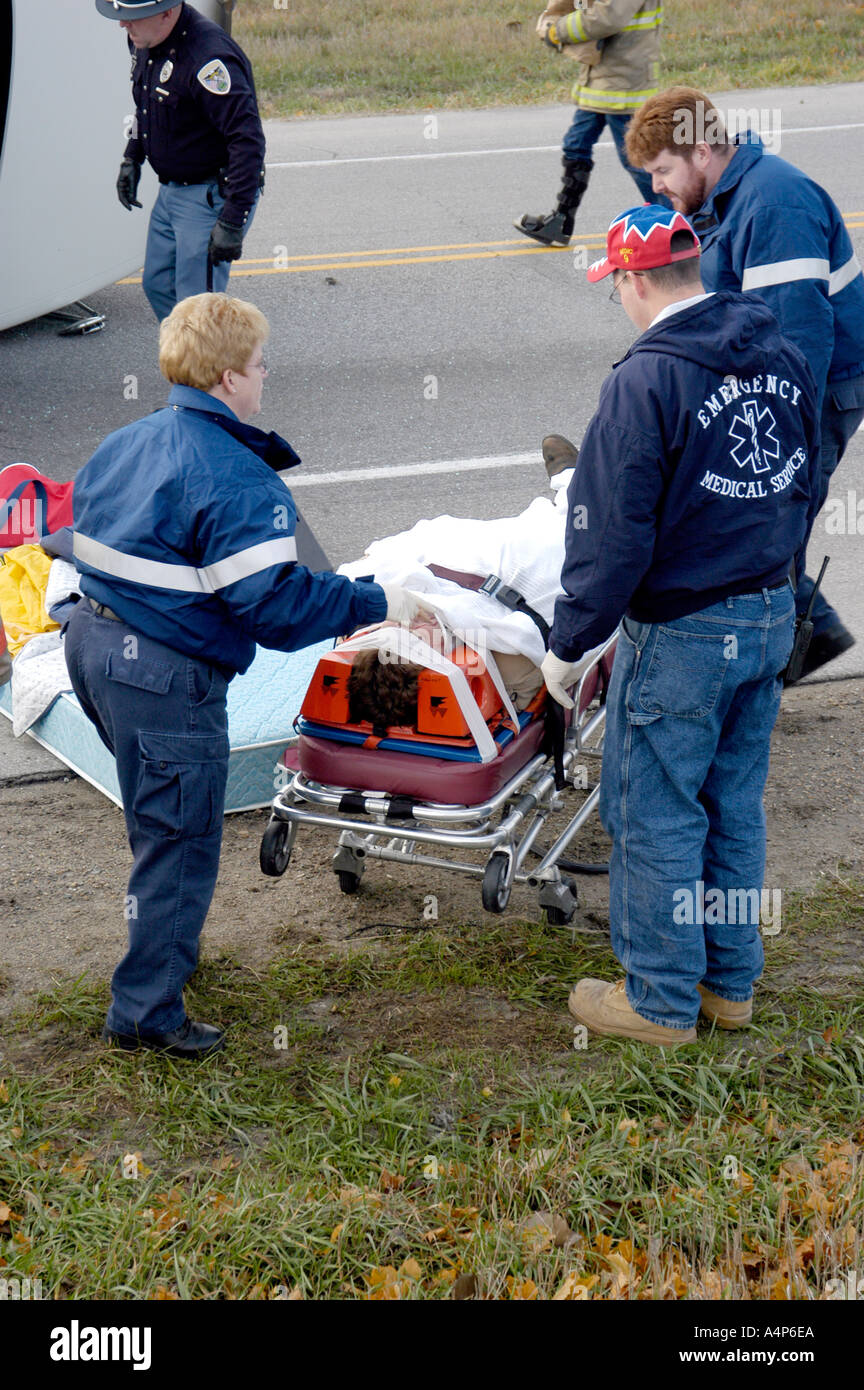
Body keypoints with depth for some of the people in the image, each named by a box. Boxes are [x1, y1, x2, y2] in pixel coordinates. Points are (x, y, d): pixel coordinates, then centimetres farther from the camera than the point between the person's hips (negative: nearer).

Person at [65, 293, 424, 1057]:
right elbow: (274, 604, -24)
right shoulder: (239, 480, -19)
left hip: (92, 644, 9)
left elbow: (90, 539, 16)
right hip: (165, 676, -9)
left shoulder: (122, 446, 8)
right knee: (181, 839, 3)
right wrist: (375, 605, -14)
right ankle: (146, 1011, 10)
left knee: (159, 819, 27)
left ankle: (166, 944, 43)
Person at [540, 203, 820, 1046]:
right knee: (735, 804, 19)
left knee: (655, 818, 7)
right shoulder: (784, 358, 2)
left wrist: (567, 644, -9)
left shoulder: (645, 382, -21)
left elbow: (614, 538, -19)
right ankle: (731, 982, 31)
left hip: (682, 636, -7)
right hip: (771, 615, 8)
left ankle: (661, 1000, 19)